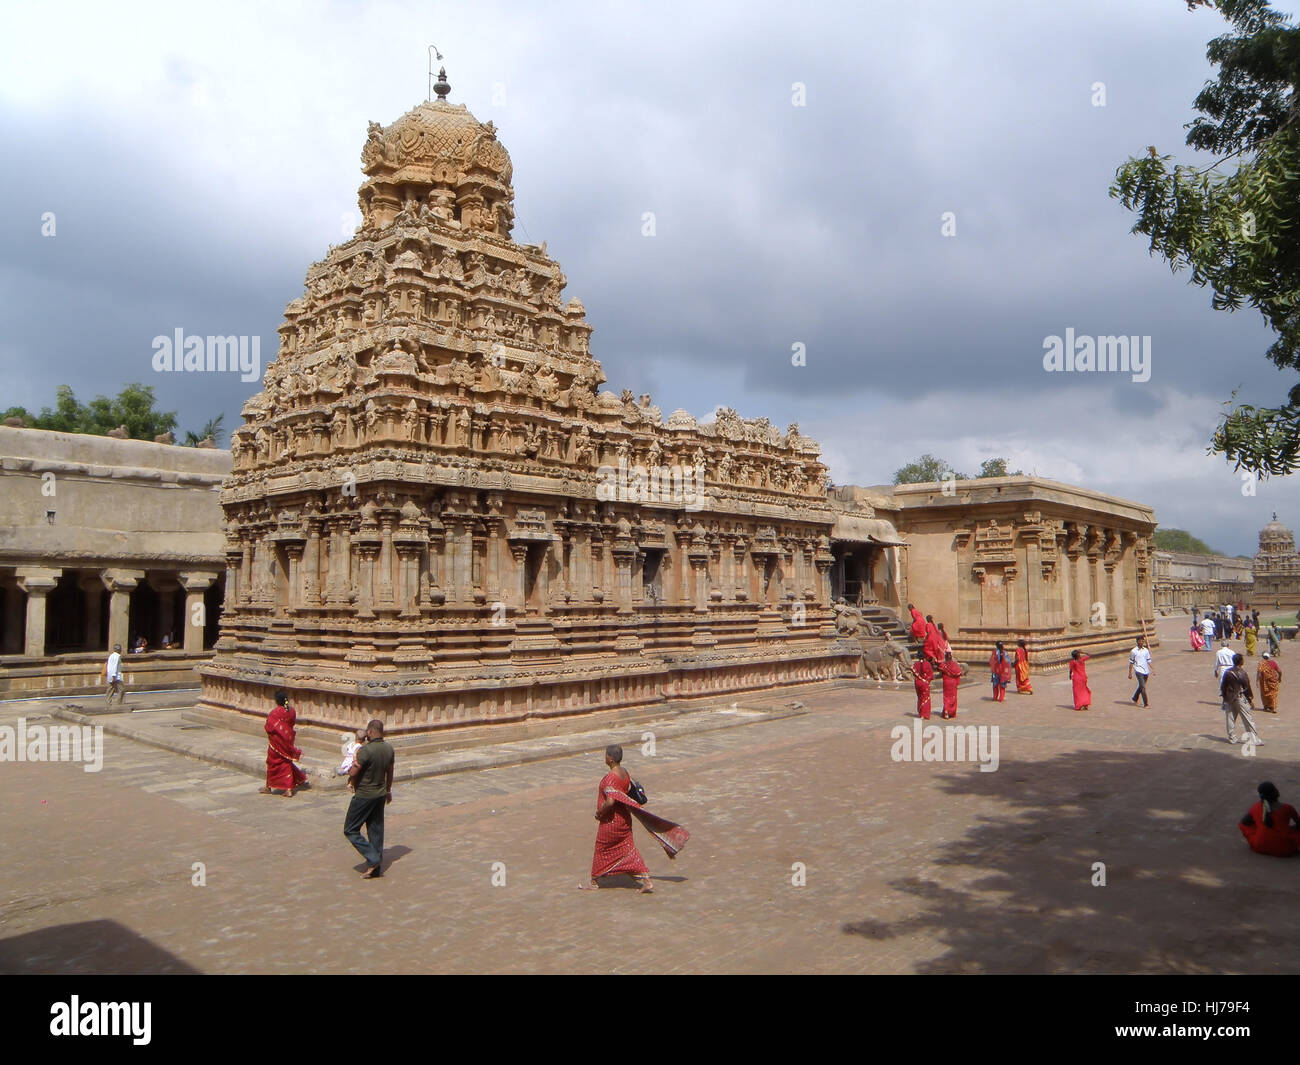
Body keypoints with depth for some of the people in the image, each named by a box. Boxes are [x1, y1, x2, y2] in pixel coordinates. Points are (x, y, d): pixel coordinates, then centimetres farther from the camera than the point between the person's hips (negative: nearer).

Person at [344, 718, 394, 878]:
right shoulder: (389, 748, 0)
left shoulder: (366, 750, -23)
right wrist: (388, 790, 25)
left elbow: (353, 773, -21)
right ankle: (377, 869, 18)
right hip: (380, 795, 7)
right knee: (376, 831, 13)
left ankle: (373, 859, -1)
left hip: (364, 796, -7)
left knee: (350, 830, 7)